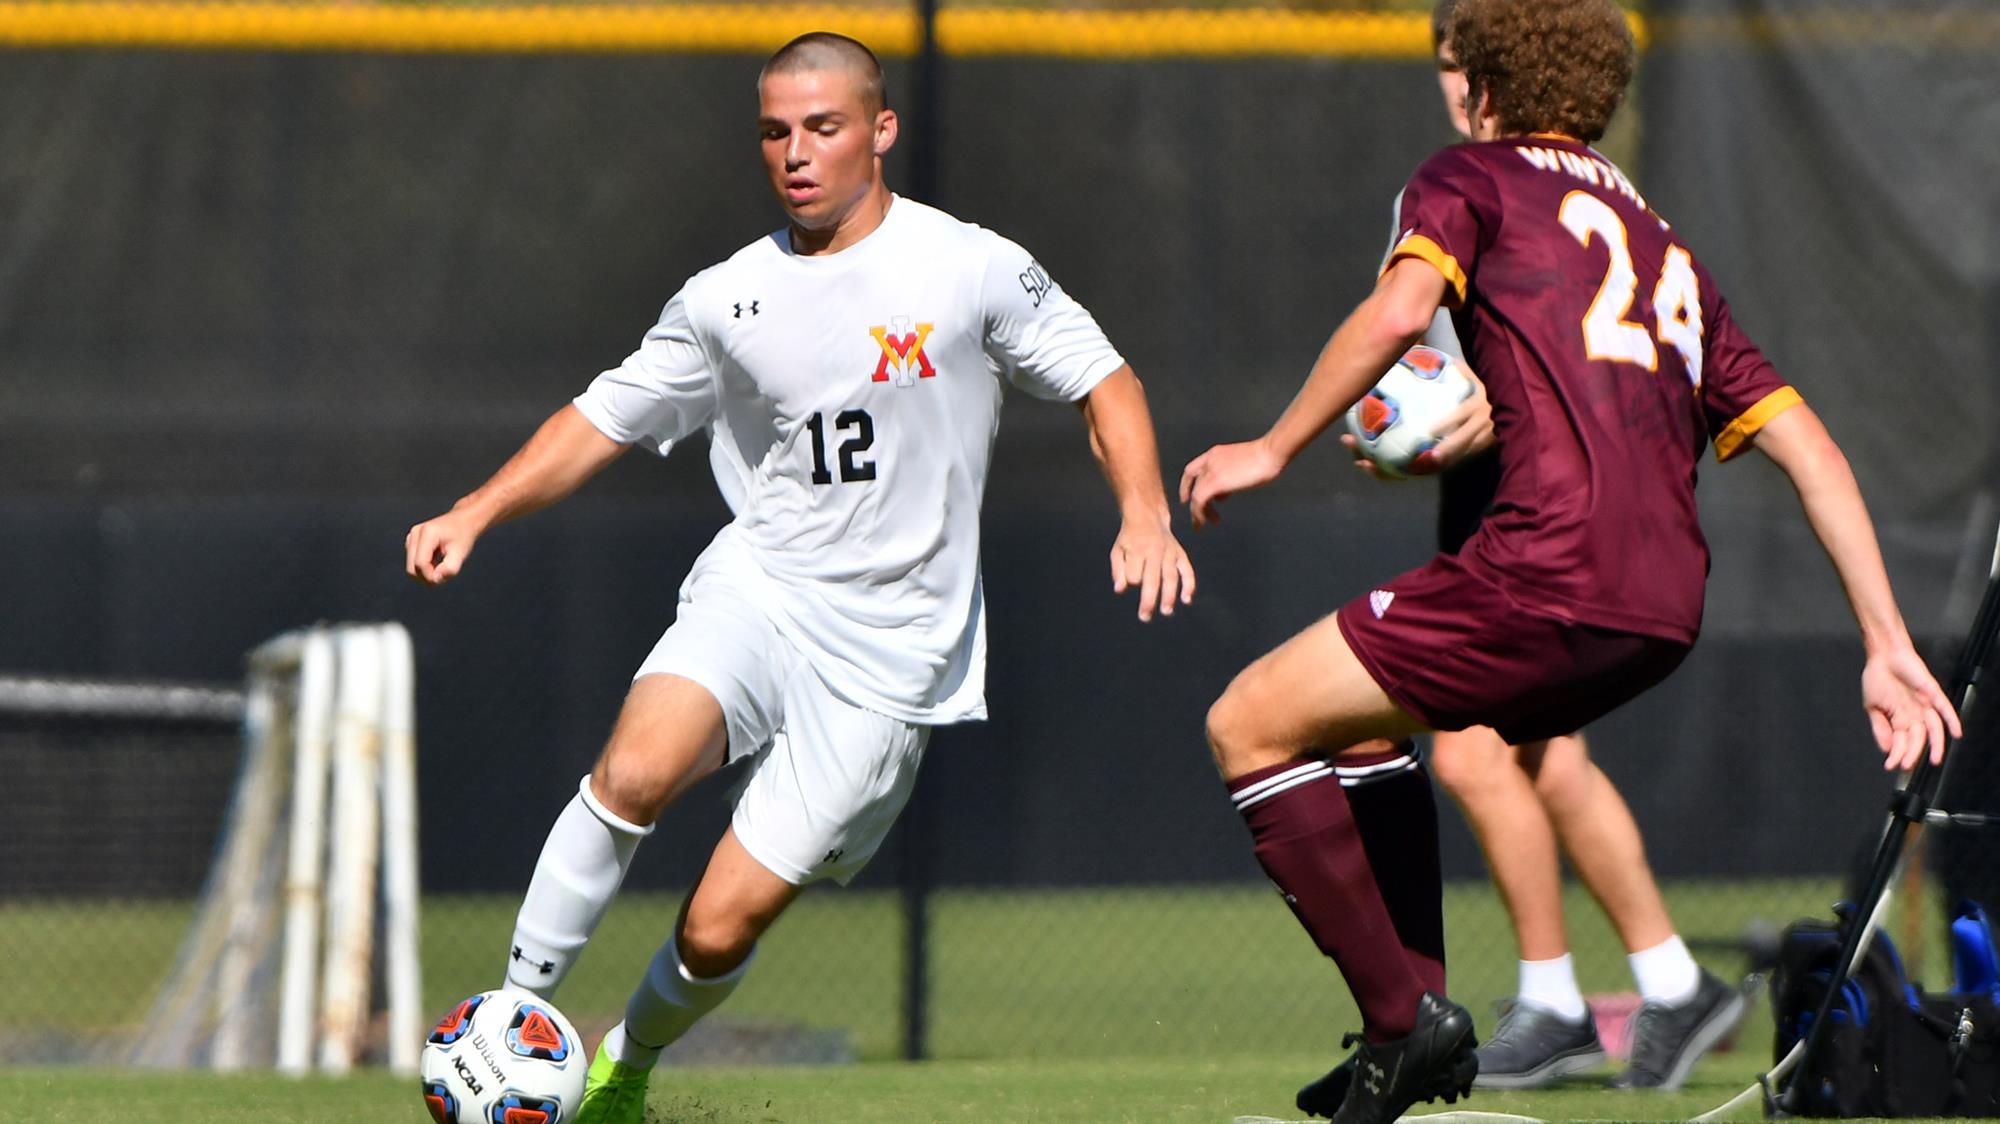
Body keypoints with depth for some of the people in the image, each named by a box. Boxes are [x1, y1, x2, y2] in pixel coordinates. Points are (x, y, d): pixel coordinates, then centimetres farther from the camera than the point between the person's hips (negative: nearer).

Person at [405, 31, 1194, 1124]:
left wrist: (1144, 516, -11)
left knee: (718, 929, -7)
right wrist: (477, 511, 1)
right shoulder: (726, 299, 4)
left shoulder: (974, 270, -5)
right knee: (637, 767, -30)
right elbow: (608, 416, 14)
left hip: (886, 653, -2)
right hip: (753, 590, 2)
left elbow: (1102, 380, 5)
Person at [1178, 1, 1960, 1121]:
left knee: (1248, 727, 4)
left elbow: (1400, 311, -10)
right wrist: (1889, 647, 16)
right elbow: (1812, 450, 20)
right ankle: (1414, 1018, 23)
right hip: (1669, 610, 7)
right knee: (1364, 714, 30)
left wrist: (1277, 448, 2)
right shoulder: (1669, 251, 29)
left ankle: (1404, 1016, -5)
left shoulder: (1472, 178, 13)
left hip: (1551, 570, -7)